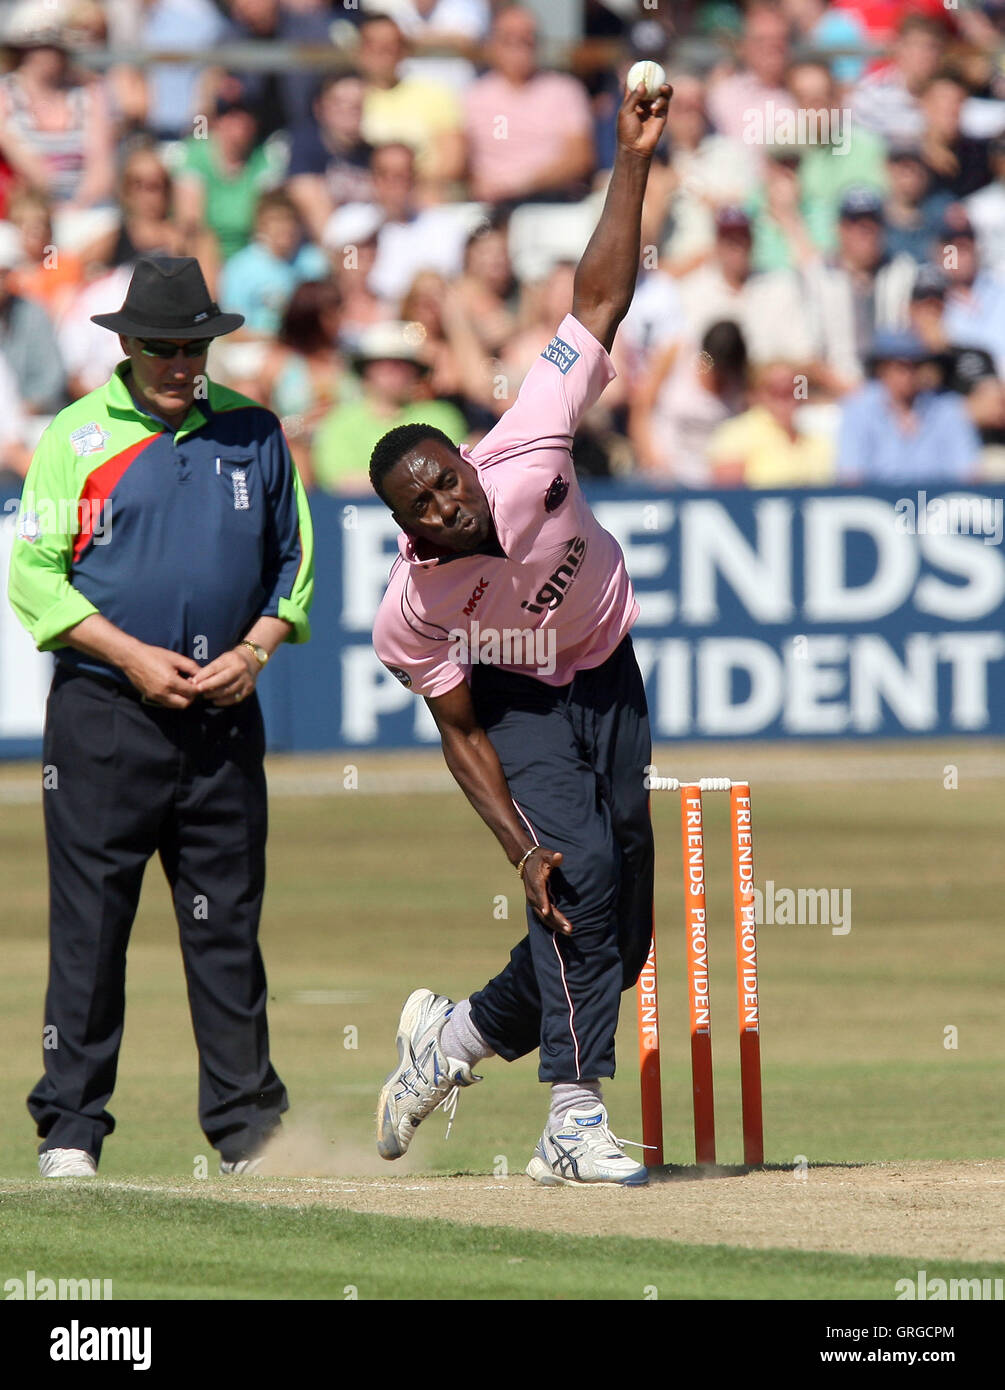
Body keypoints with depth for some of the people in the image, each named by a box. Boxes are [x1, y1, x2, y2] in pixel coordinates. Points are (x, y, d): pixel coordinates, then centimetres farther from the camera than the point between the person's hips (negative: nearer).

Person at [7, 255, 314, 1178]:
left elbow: (294, 560, 16)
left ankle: (249, 1127, 8)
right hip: (104, 715, -3)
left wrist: (253, 651, -1)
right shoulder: (76, 435, 1)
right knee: (89, 925, -3)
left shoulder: (252, 433, 10)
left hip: (225, 716, 3)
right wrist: (132, 656, -12)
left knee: (228, 923, 4)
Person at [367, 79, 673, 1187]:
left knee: (621, 933, 5)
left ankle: (462, 1034, 28)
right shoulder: (411, 612, -27)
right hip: (514, 699, -4)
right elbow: (460, 731, -15)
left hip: (607, 674, 4)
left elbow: (600, 299, -28)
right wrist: (520, 849, -25)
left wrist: (634, 160, -36)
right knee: (579, 874, -25)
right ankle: (574, 1125, -21)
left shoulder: (524, 453, -28)